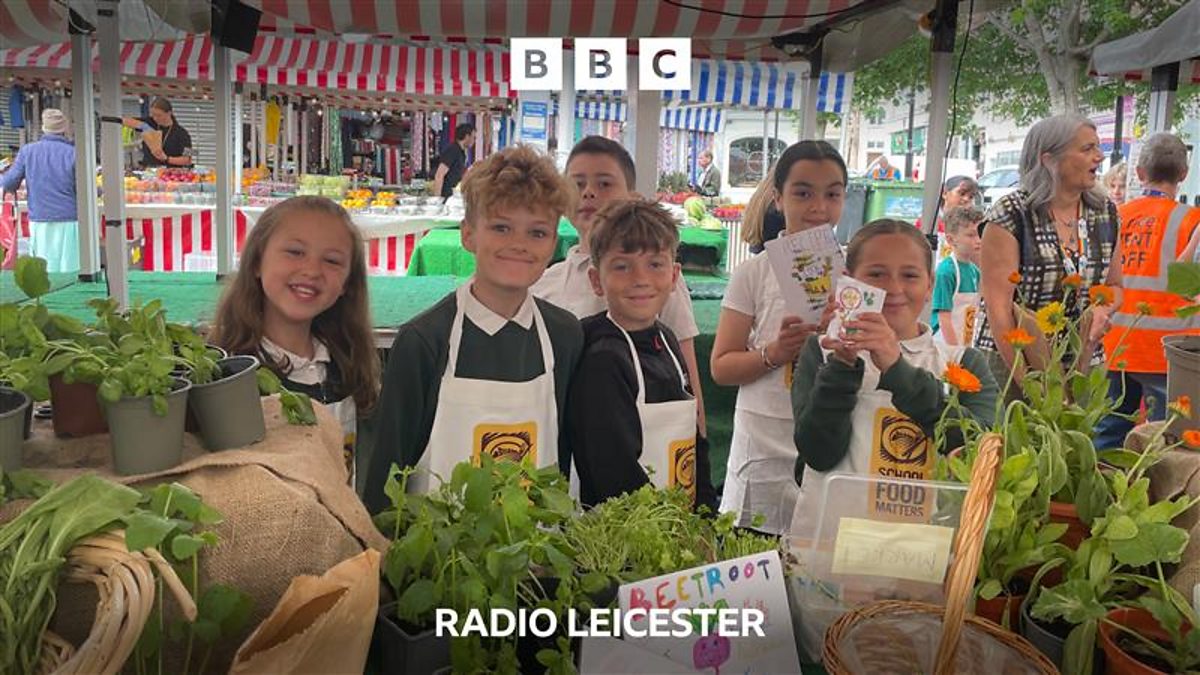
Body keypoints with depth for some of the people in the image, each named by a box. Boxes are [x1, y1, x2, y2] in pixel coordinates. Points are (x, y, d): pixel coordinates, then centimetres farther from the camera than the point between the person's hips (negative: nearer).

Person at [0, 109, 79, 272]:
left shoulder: (27, 151, 4)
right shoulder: (72, 153, -4)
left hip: (39, 221, 2)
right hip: (68, 222, -2)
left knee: (42, 268, 8)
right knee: (69, 266, -1)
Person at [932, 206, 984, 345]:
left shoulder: (975, 270, 6)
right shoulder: (946, 271, -15)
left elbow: (975, 315, 13)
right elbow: (944, 319, -18)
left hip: (969, 346, 7)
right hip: (946, 344, -7)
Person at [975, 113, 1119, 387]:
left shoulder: (1106, 213, 7)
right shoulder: (1010, 215, -12)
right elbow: (998, 306, -16)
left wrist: (1102, 310, -5)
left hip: (1083, 362, 5)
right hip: (1010, 361, -5)